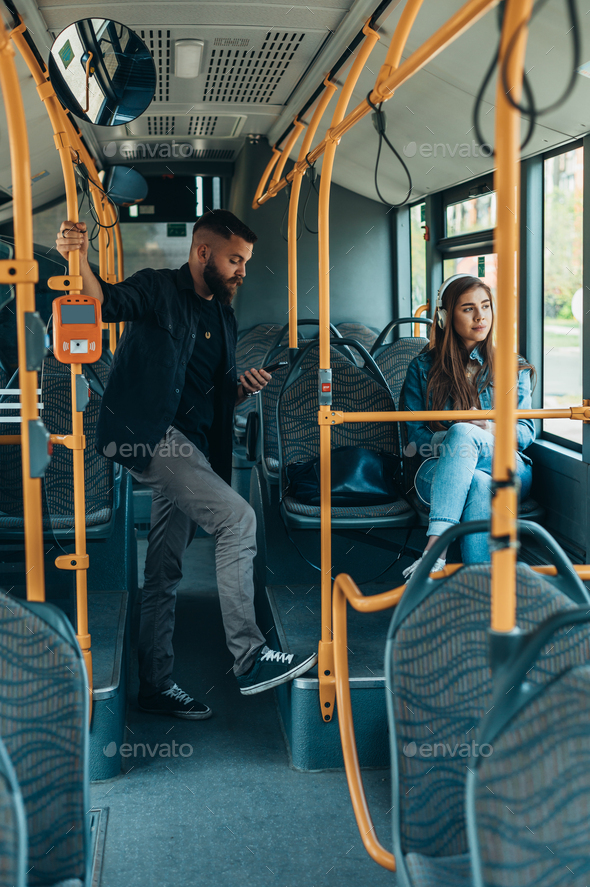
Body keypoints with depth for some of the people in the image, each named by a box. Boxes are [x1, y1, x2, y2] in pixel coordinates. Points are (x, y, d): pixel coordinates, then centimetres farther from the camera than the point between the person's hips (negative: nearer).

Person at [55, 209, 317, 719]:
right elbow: (107, 302, -20)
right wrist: (79, 259, -39)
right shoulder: (159, 290, -1)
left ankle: (156, 685, 18)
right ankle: (250, 659, -16)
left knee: (165, 571, 11)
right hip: (148, 433, -8)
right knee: (238, 519, -20)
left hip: (191, 445, 8)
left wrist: (245, 389, 2)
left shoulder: (224, 318, 20)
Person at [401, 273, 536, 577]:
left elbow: (526, 432, 8)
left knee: (462, 432, -35)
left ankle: (435, 548, -47)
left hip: (507, 470, 0)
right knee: (478, 483, -39)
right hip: (439, 470, 0)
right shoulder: (423, 368, 14)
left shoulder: (513, 367, 17)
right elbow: (415, 437, 8)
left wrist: (492, 430, -15)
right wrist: (449, 441, -14)